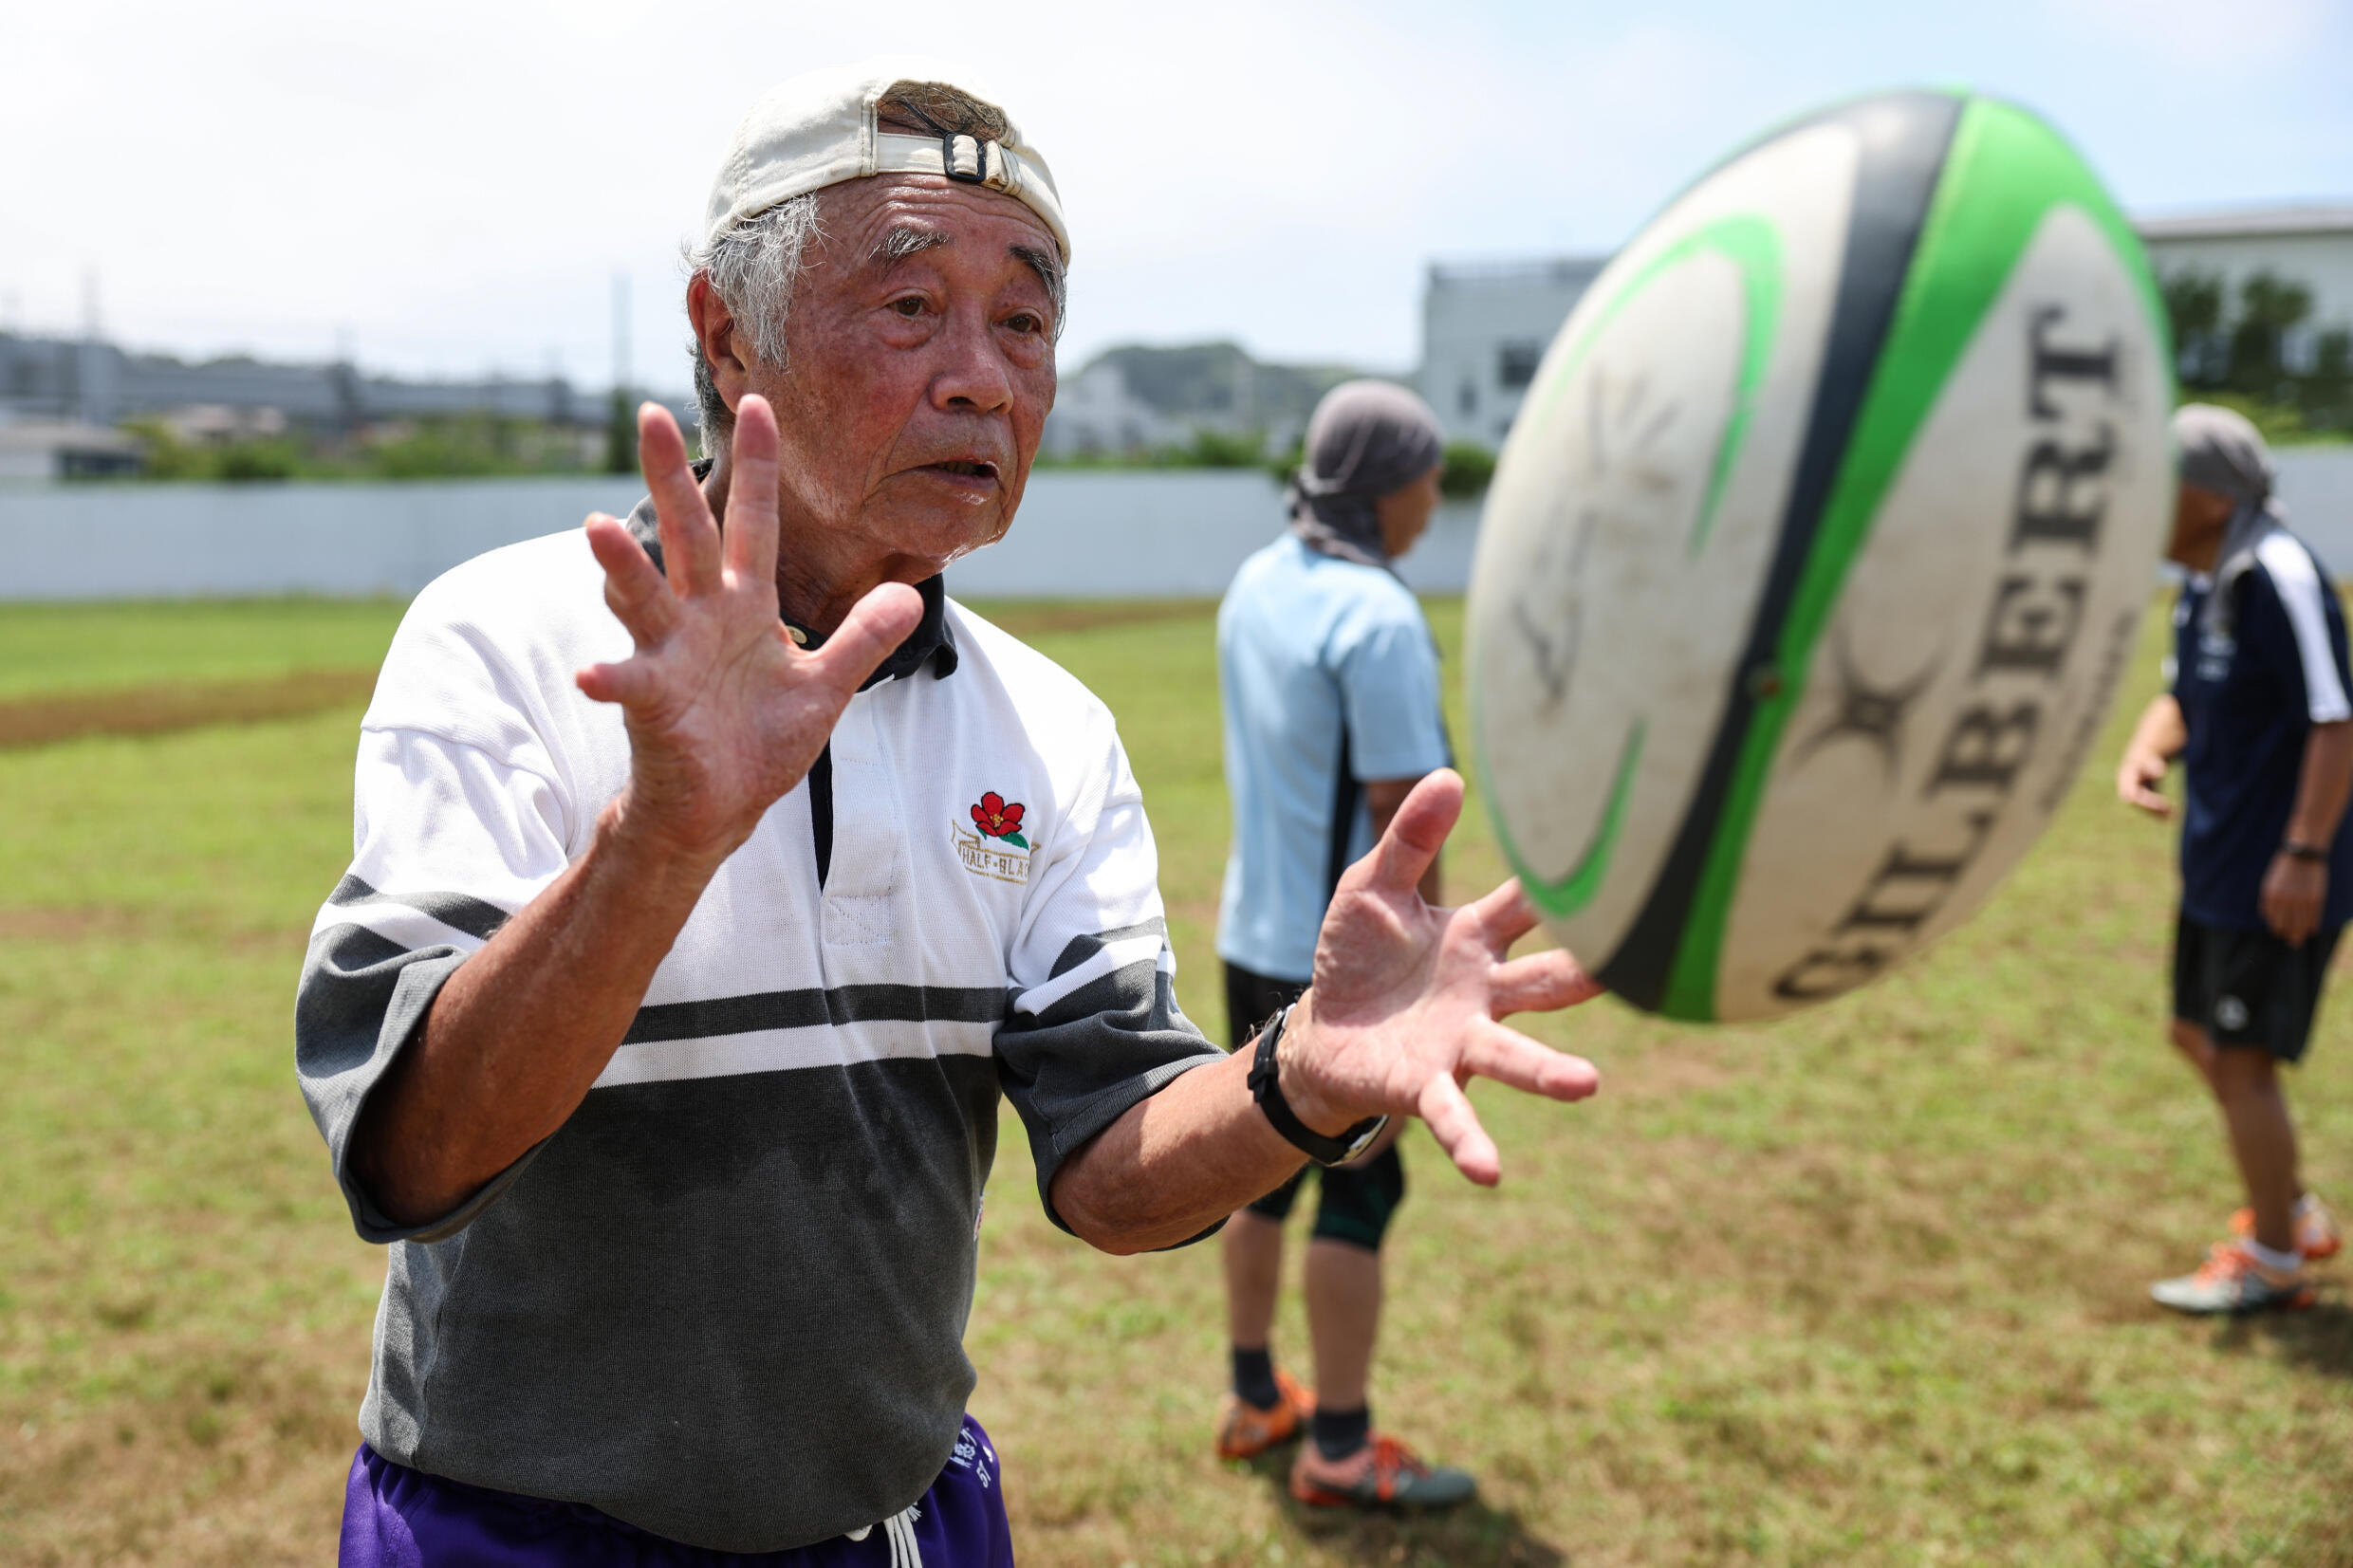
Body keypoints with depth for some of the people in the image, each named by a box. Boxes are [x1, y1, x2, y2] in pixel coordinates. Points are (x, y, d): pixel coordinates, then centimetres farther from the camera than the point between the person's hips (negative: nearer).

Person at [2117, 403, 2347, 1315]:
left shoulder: (2279, 576, -20)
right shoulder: (2201, 582, 9)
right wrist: (2144, 752, -2)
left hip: (2279, 873, -10)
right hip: (2215, 859, 10)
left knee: (2243, 1058, -1)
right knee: (2199, 1037, 19)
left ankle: (2272, 1263, 17)